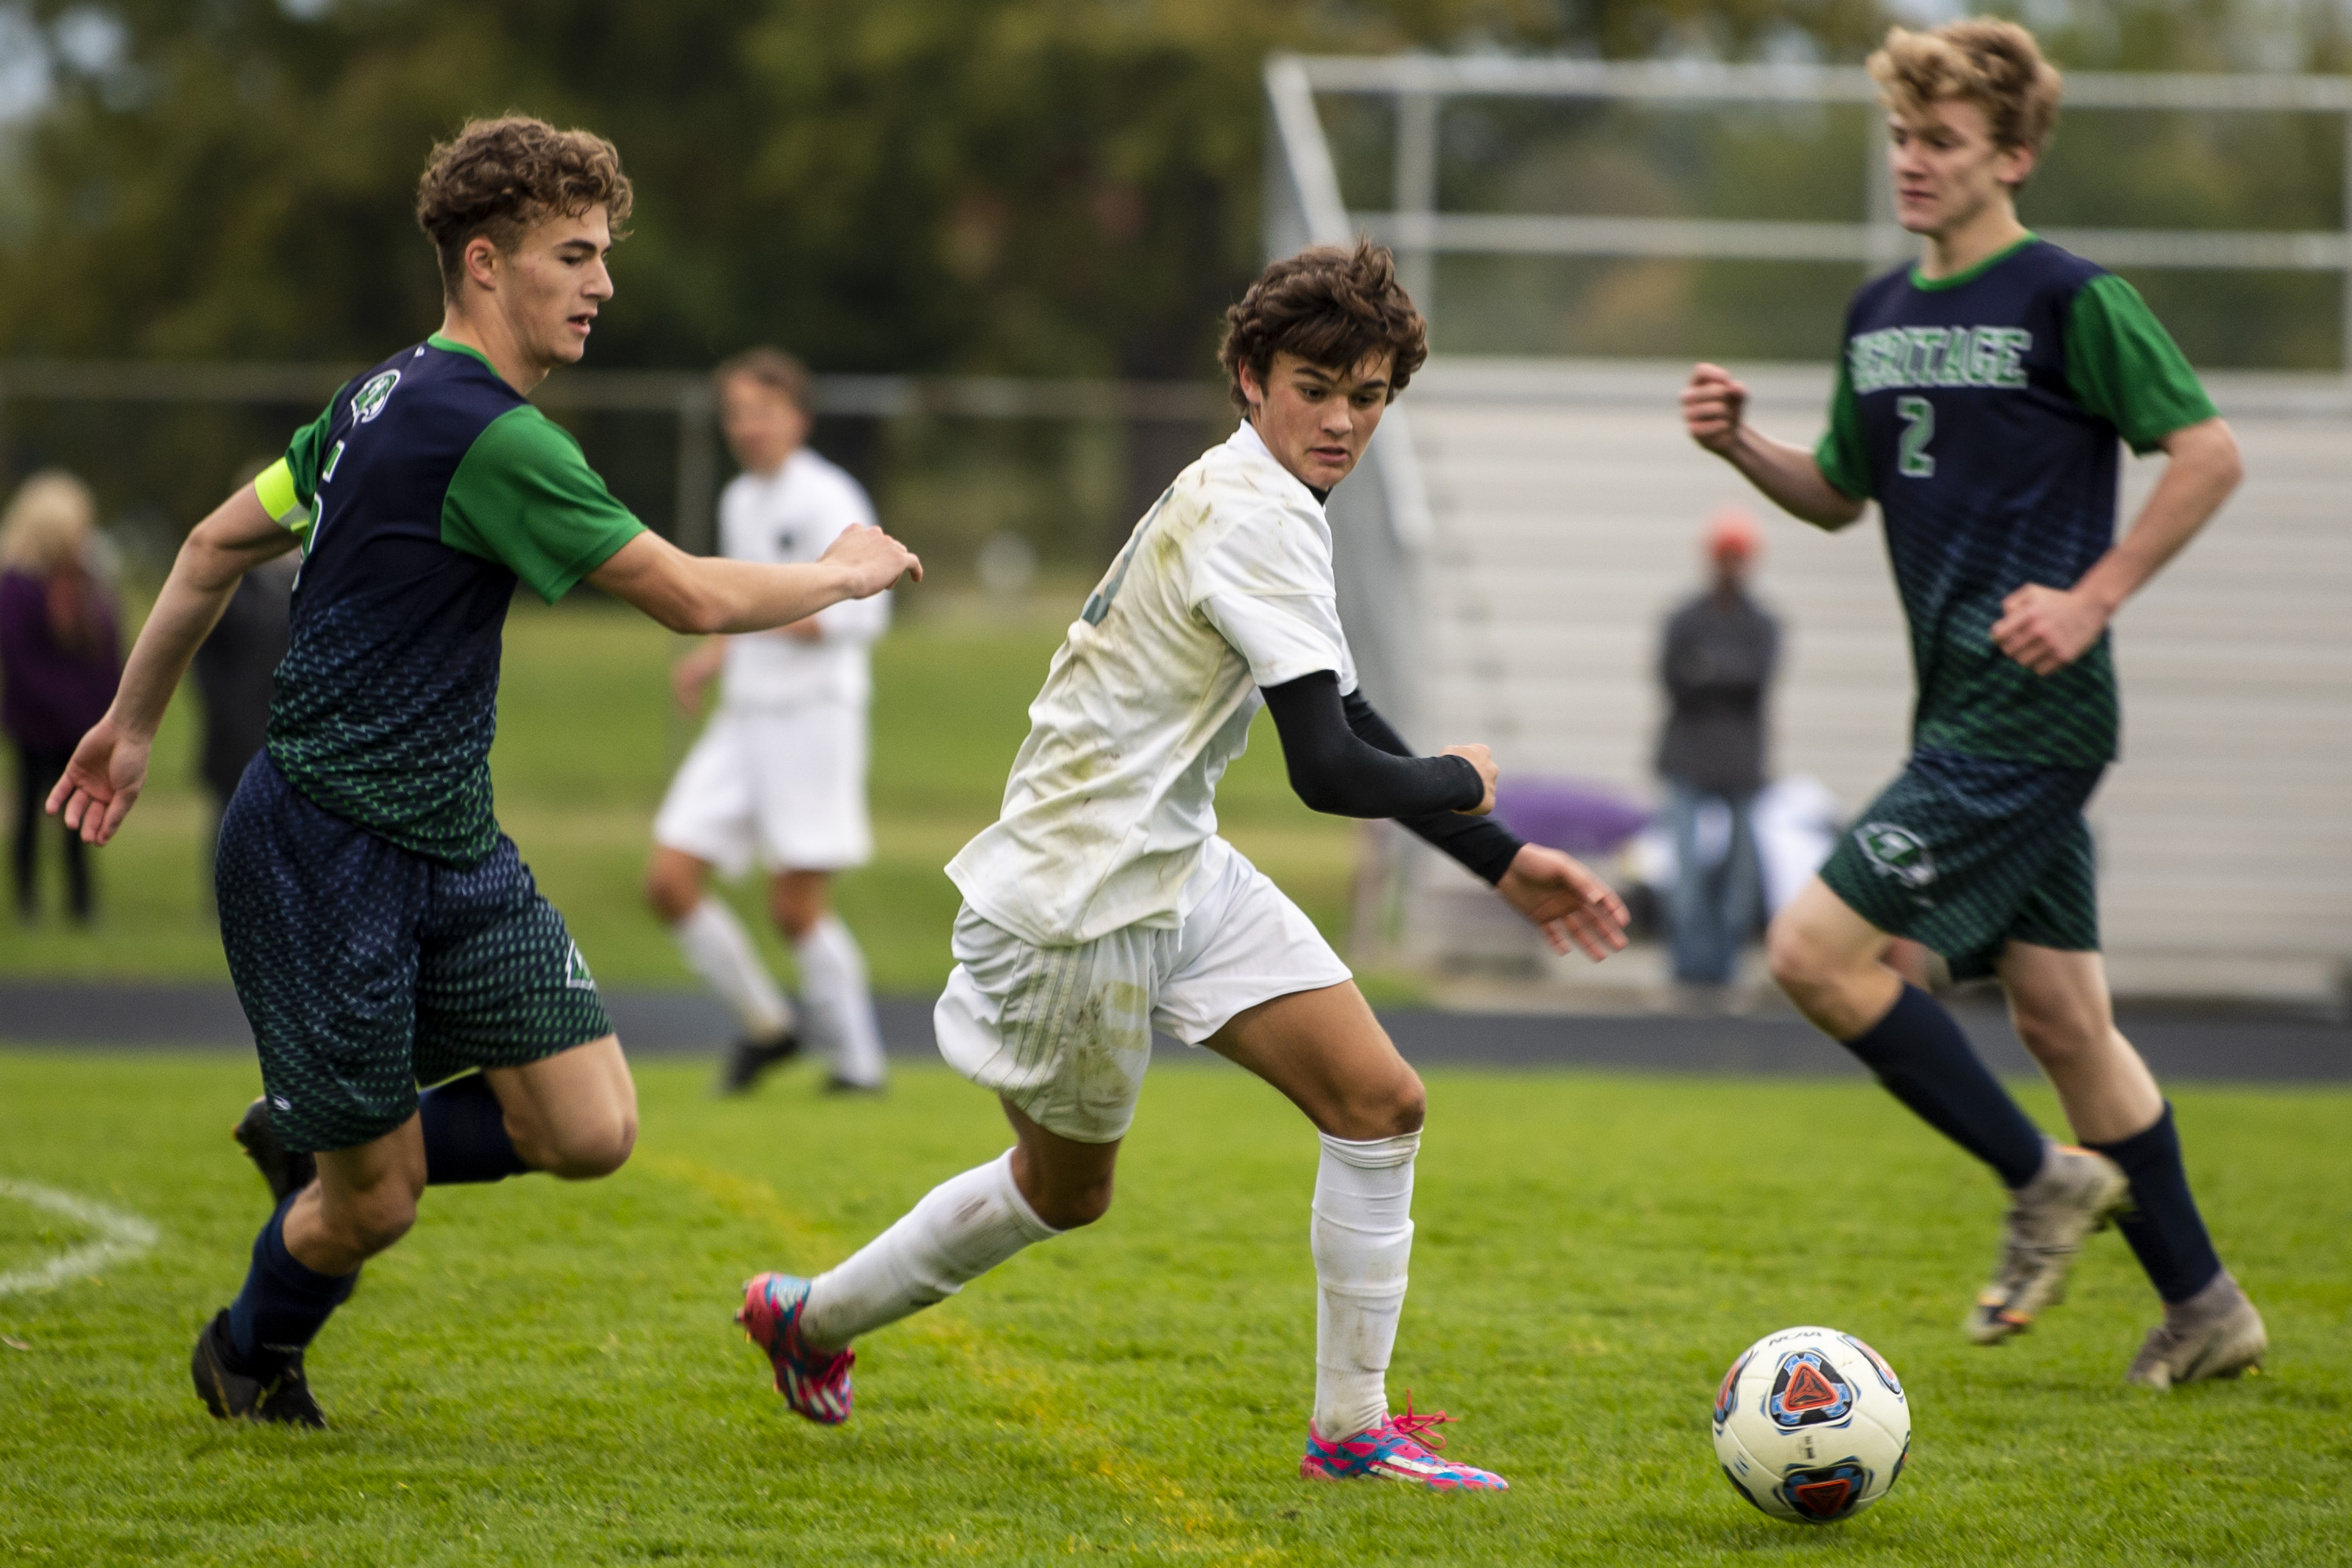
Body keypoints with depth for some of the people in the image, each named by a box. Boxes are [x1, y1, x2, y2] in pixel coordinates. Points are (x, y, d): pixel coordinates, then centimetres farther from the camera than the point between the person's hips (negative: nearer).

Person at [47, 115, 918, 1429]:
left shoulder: (387, 401, 11)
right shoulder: (490, 436, -20)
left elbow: (219, 545, 19)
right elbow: (692, 596, -17)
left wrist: (135, 719, 28)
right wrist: (843, 577, 1)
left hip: (451, 852, 9)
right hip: (329, 852, -9)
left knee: (590, 1131, -1)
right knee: (377, 1201, 2)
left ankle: (315, 1142, 23)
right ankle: (253, 1357, 33)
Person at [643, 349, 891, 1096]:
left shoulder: (827, 498, -10)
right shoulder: (740, 501, 14)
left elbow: (862, 612, -16)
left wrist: (754, 619, -26)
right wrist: (713, 655, 10)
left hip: (814, 716, -7)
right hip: (743, 718, 7)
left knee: (797, 906, -7)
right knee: (669, 880, -2)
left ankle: (858, 1061, 9)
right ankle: (764, 1024, 14)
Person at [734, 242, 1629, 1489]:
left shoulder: (1250, 500, 10)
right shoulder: (1258, 518, -22)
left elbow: (1344, 728, 20)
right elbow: (1328, 773, -27)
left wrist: (1503, 865, 17)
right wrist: (1461, 782, -6)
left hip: (1177, 871, 9)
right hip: (1080, 899, -9)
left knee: (1379, 1104, 6)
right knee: (1066, 1189, 8)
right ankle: (810, 1316, 28)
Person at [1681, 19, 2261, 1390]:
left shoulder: (2069, 300, -10)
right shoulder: (1879, 315, 13)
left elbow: (2209, 454, -9)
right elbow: (1842, 493, 24)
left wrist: (2093, 597, -16)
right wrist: (1742, 444, 5)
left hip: (2031, 712, -8)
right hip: (1966, 714, 8)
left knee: (1818, 950, -14)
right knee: (2056, 1011, 10)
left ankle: (2044, 1178, 0)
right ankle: (2203, 1306, 17)